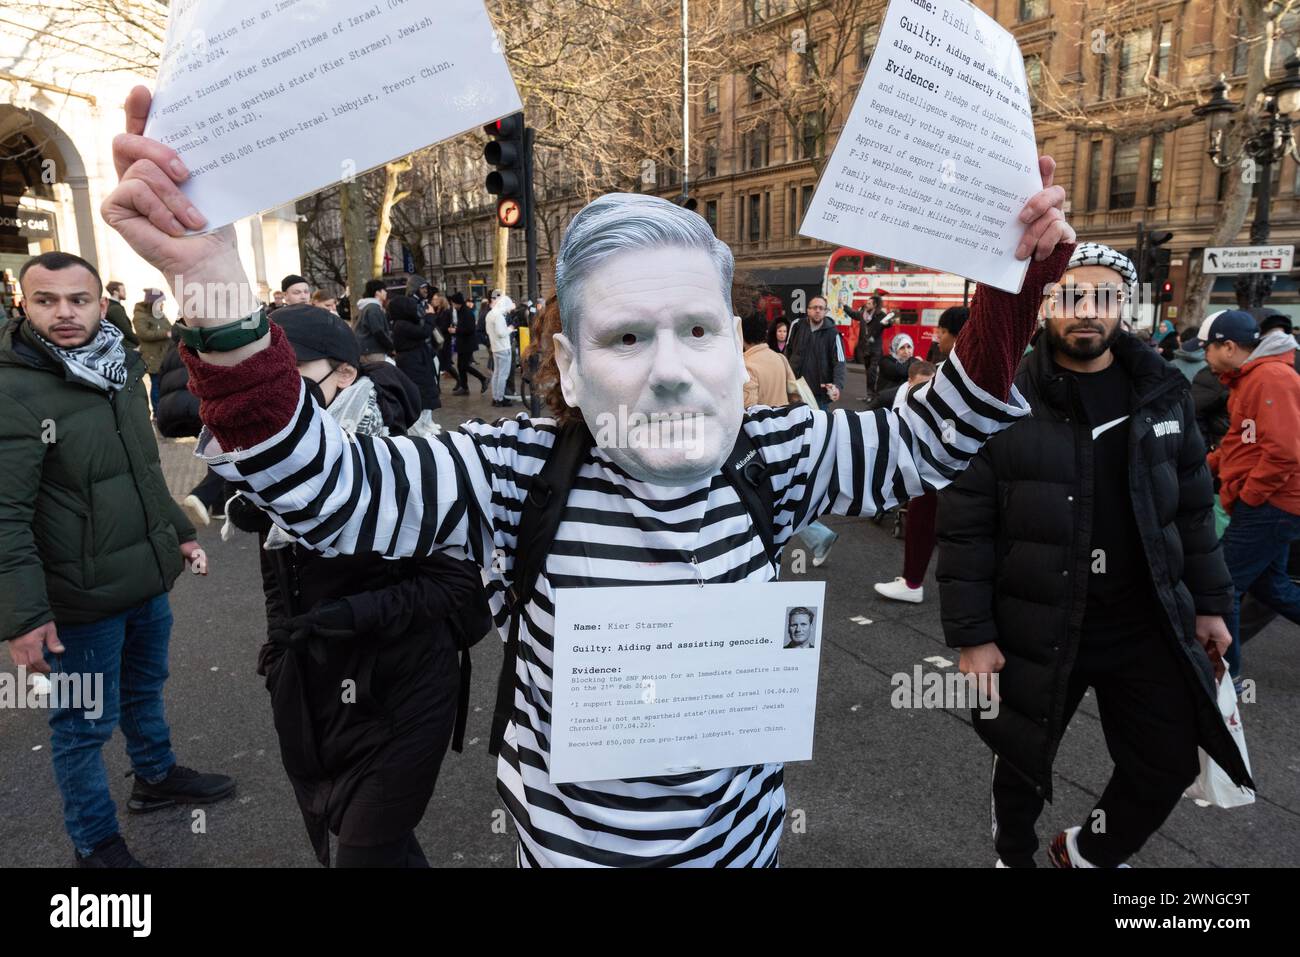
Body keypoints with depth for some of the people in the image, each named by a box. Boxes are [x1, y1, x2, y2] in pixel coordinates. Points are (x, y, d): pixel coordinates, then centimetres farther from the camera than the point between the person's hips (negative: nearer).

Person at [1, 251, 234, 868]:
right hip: (82, 598, -7)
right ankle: (96, 845, 28)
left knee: (145, 688, 26)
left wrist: (179, 533, 20)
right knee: (85, 723, 9)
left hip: (148, 579, 7)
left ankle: (156, 776, 49)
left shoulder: (121, 369, 6)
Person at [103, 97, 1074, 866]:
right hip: (571, 841, -2)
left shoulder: (769, 455, -11)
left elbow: (931, 439, -5)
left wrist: (1015, 279, -18)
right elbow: (324, 484, -29)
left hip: (743, 833, 3)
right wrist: (218, 292, -44)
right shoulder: (517, 473, -21)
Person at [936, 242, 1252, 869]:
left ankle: (1088, 852, 44)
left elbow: (1193, 508, 10)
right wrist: (971, 635, -14)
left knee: (1168, 766, 16)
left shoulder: (1163, 392, 1)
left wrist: (1210, 603, 10)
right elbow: (965, 529, -13)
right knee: (1023, 764, 14)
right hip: (1036, 629, -4)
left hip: (1149, 626, 4)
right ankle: (1015, 857, 45)